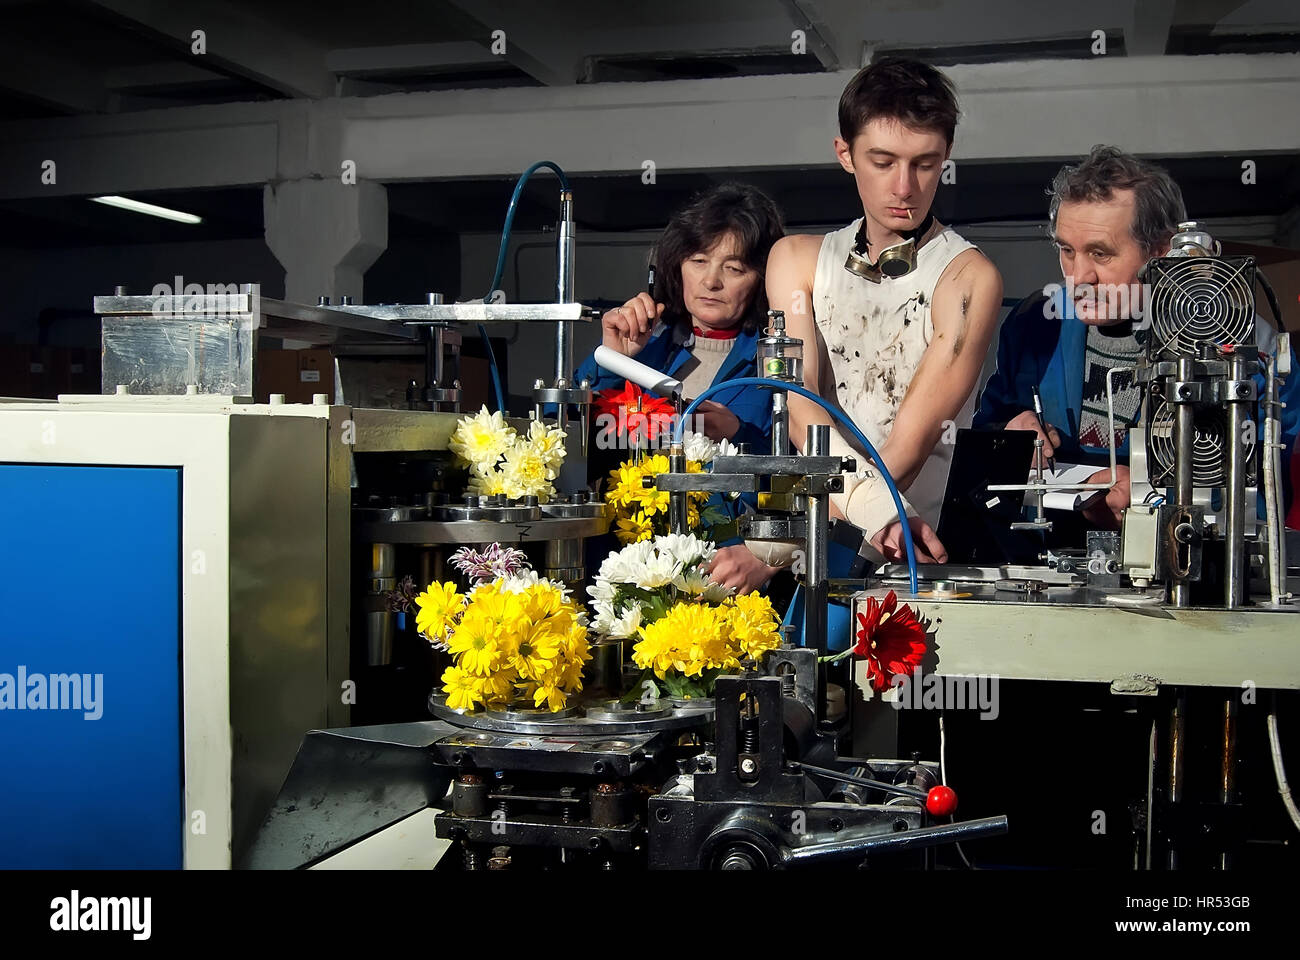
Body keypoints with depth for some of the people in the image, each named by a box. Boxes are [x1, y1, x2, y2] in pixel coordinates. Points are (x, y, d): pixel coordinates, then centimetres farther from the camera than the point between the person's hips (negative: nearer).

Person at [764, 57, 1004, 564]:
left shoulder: (967, 278, -3)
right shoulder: (796, 260, 10)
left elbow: (915, 435, -14)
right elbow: (797, 405, -5)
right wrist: (878, 510, -25)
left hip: (912, 559, -4)